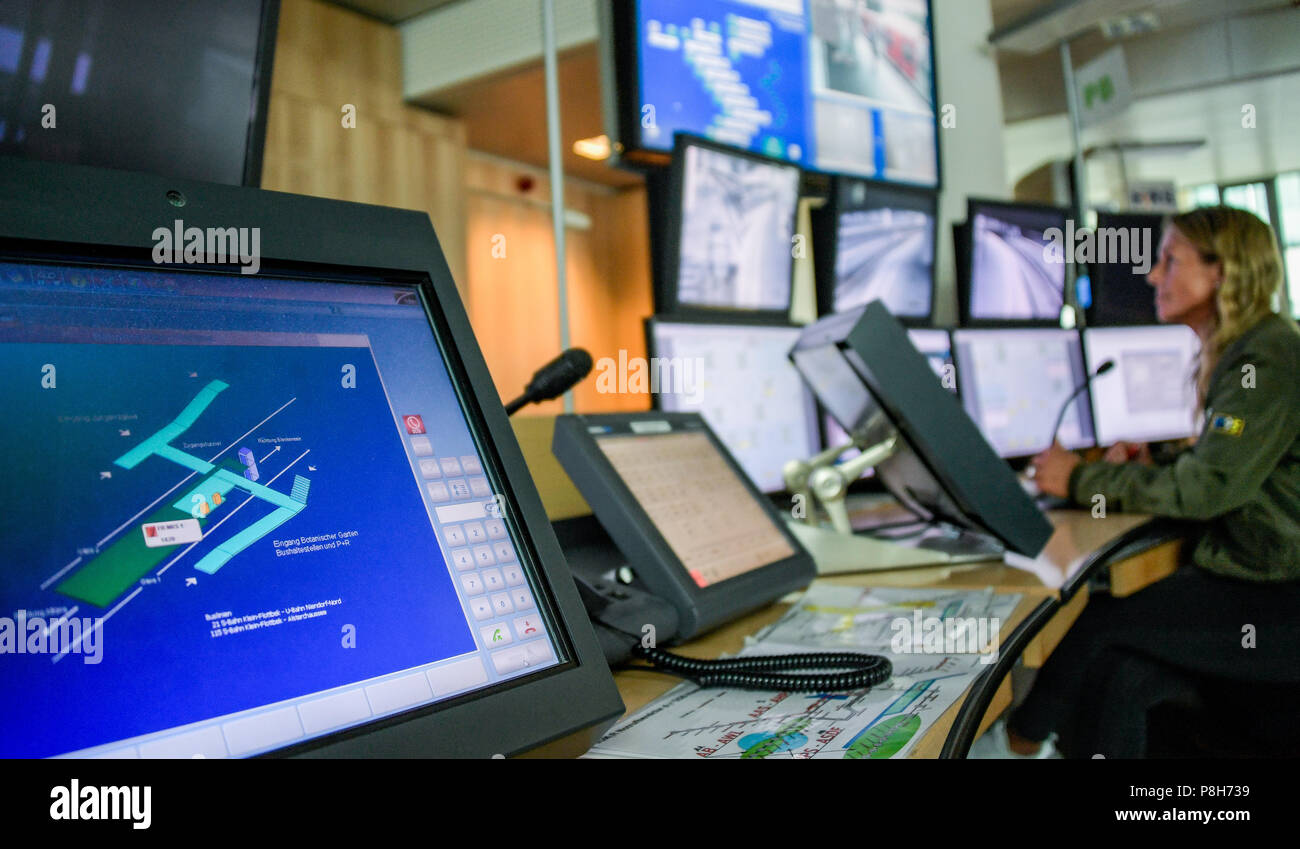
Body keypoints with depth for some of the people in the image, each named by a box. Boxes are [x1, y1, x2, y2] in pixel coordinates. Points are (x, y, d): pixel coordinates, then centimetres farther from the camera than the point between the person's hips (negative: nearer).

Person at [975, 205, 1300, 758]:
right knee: (1113, 675, -8)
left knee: (1098, 621, -12)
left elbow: (1204, 487, -21)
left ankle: (1022, 741, 7)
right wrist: (1150, 466, 4)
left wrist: (1081, 480, -12)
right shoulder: (1238, 354, 15)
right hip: (1250, 583, 8)